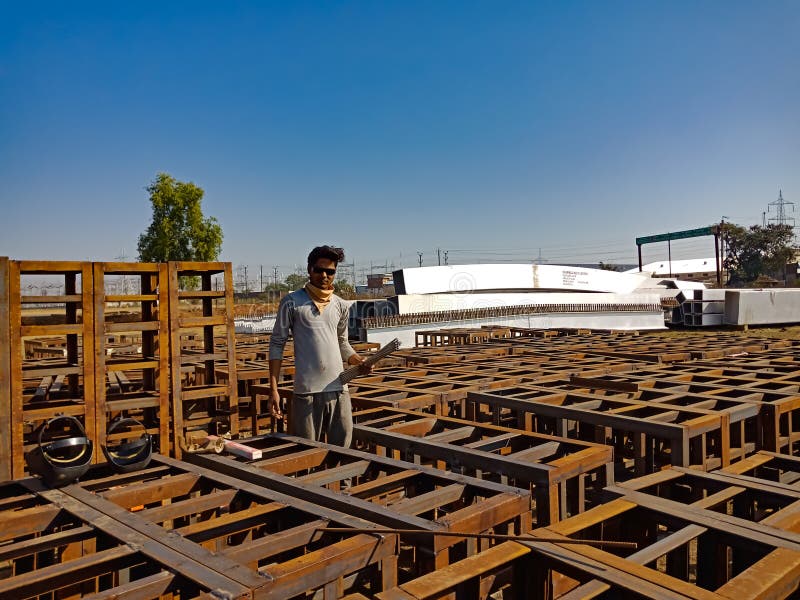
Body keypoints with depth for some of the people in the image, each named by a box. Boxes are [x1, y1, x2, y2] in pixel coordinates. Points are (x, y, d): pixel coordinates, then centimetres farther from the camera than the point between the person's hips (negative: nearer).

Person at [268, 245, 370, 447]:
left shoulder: (341, 306, 12)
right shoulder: (292, 302, 0)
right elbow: (277, 345, 1)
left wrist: (358, 361, 1)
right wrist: (274, 389, -6)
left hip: (338, 389, 4)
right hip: (306, 391, -3)